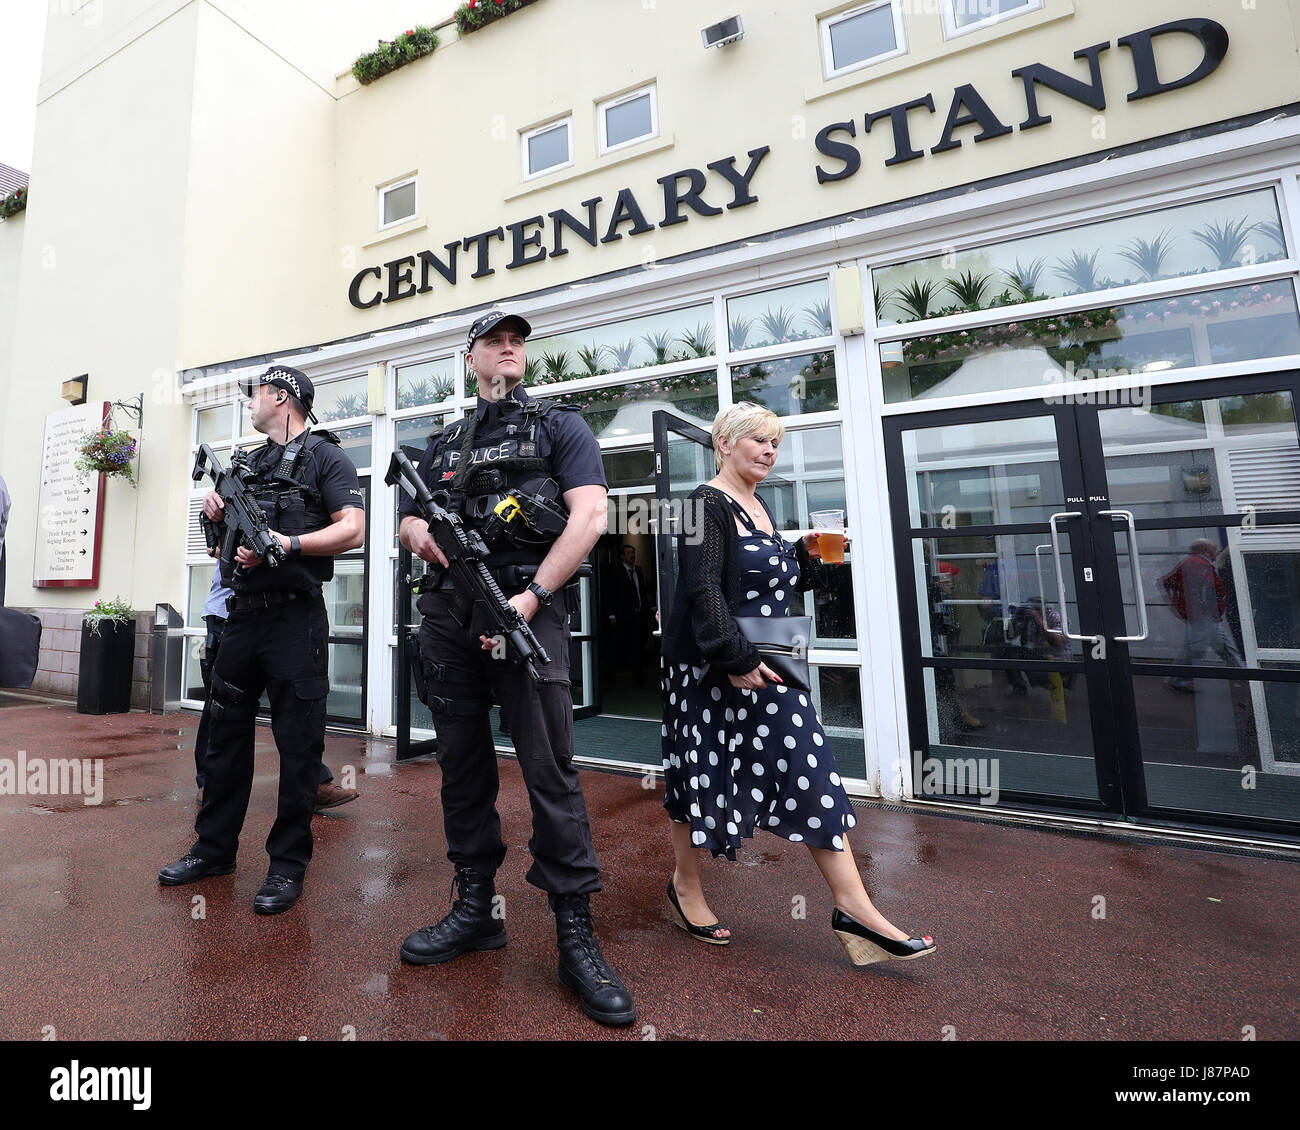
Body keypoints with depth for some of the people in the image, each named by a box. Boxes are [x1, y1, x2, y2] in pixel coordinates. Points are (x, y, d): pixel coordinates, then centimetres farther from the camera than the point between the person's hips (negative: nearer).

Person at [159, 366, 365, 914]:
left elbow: (352, 530, -15)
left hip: (296, 619, -8)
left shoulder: (326, 457, -2)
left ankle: (288, 864, 13)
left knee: (297, 745, 0)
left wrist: (287, 544, -25)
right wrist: (217, 510, 5)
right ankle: (214, 848, 33)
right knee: (226, 732, 16)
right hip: (243, 615, 8)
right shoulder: (249, 463, 20)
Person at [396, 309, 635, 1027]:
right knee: (462, 764, 11)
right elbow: (406, 516, 25)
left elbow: (589, 516, -7)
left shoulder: (559, 426, 8)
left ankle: (577, 937, 6)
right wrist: (416, 530, -2)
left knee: (549, 767, -7)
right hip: (448, 612, 6)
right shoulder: (443, 444, 23)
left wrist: (532, 596, -17)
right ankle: (475, 909, 27)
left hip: (526, 606, -5)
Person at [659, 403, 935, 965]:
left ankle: (853, 908, 14)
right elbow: (703, 589, -20)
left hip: (764, 666, 8)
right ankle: (685, 884, 33)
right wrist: (734, 658, -25)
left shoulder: (759, 508, 15)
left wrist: (807, 555, 4)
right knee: (701, 773, 9)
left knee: (812, 776, 4)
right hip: (712, 667, -8)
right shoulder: (708, 504, -11)